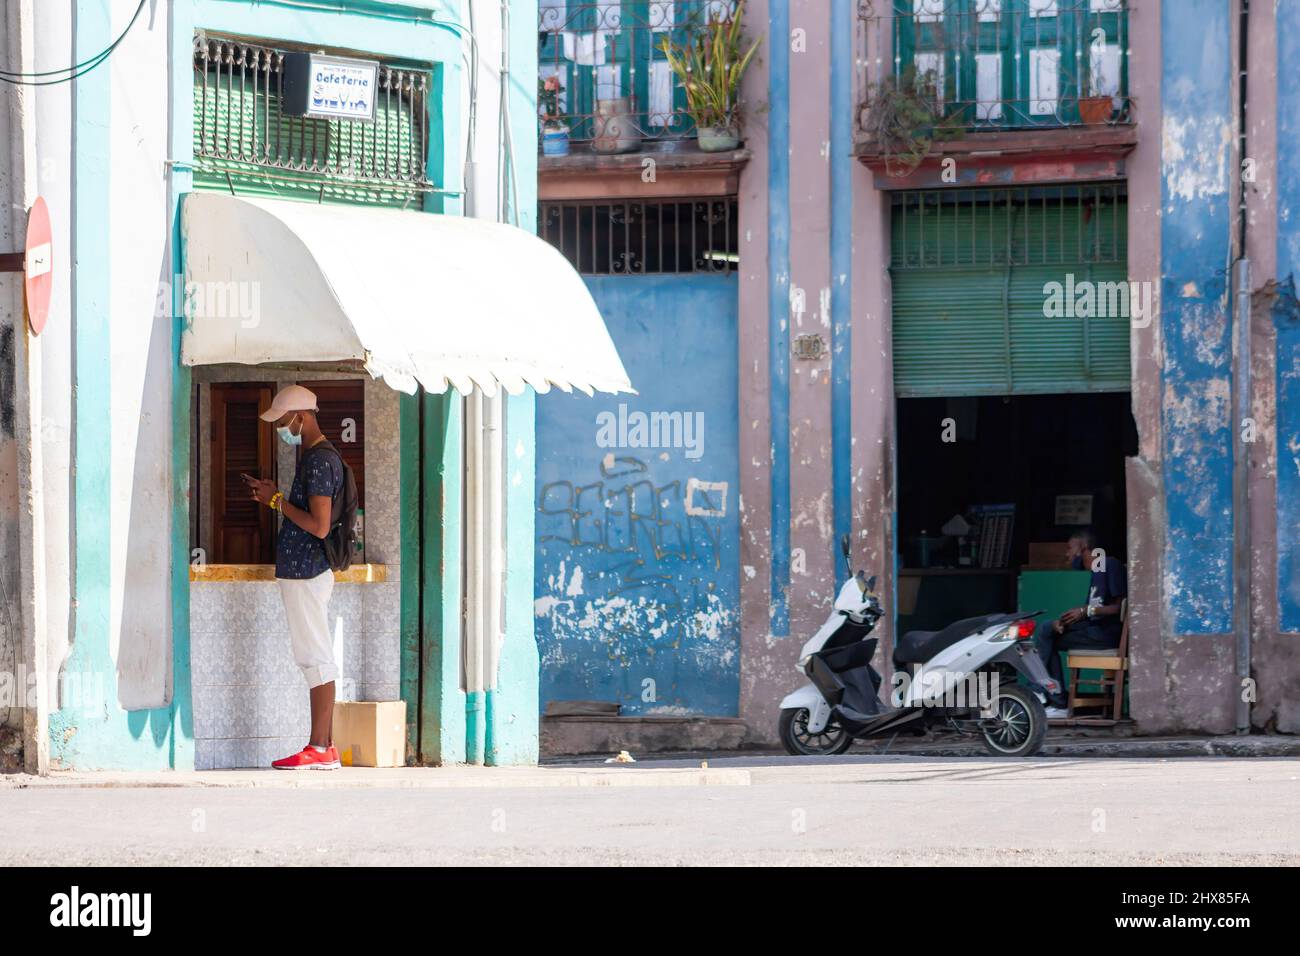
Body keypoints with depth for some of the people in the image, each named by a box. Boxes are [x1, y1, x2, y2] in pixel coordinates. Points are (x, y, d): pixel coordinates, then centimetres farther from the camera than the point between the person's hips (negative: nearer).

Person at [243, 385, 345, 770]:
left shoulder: (320, 460, -16)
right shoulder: (313, 457, 16)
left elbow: (319, 526, -22)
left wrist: (278, 501, -12)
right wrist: (273, 497, 11)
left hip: (306, 574, -11)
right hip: (304, 570, 11)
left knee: (316, 659, -8)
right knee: (317, 659, 10)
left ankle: (320, 749, -7)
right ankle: (325, 747, 12)